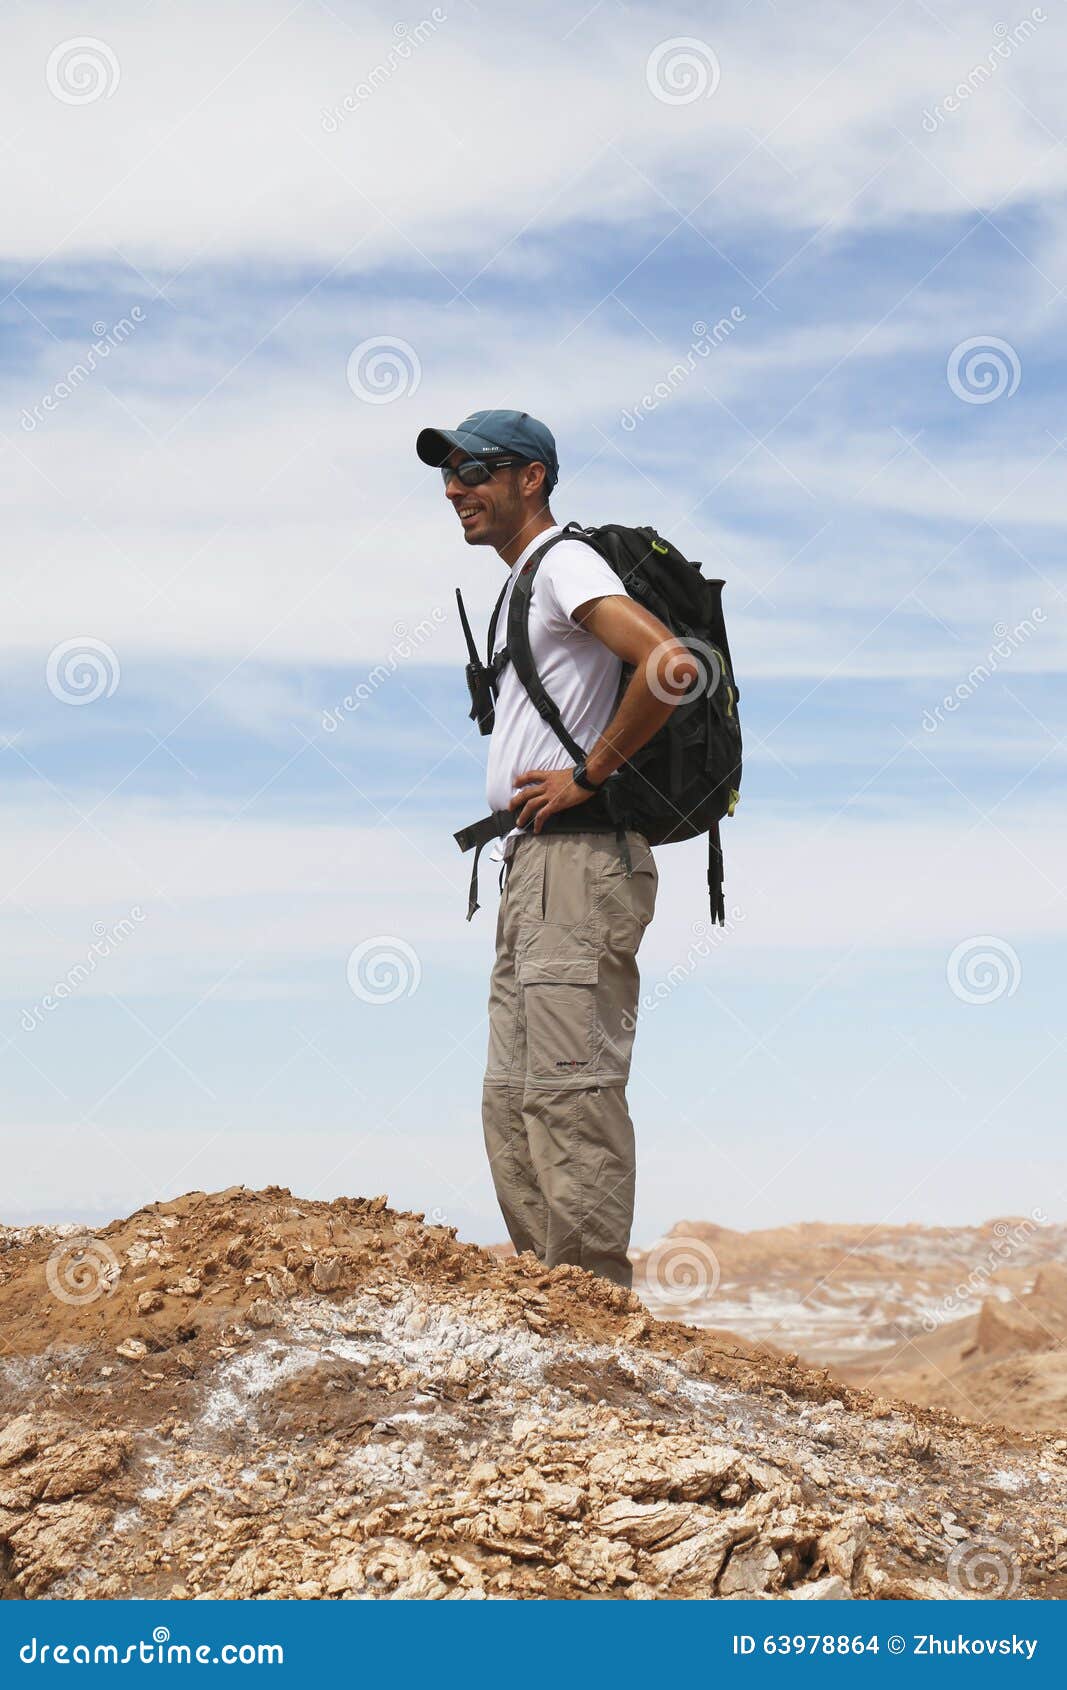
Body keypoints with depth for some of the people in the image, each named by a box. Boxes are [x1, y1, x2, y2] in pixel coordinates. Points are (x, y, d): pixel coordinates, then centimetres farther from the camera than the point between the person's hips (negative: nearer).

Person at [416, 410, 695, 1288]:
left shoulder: (565, 564, -8)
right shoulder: (524, 585, 22)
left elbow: (672, 665, -25)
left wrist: (588, 774, -17)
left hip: (578, 861, -11)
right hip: (534, 862, 11)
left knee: (572, 1095, -12)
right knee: (513, 1100, 11)